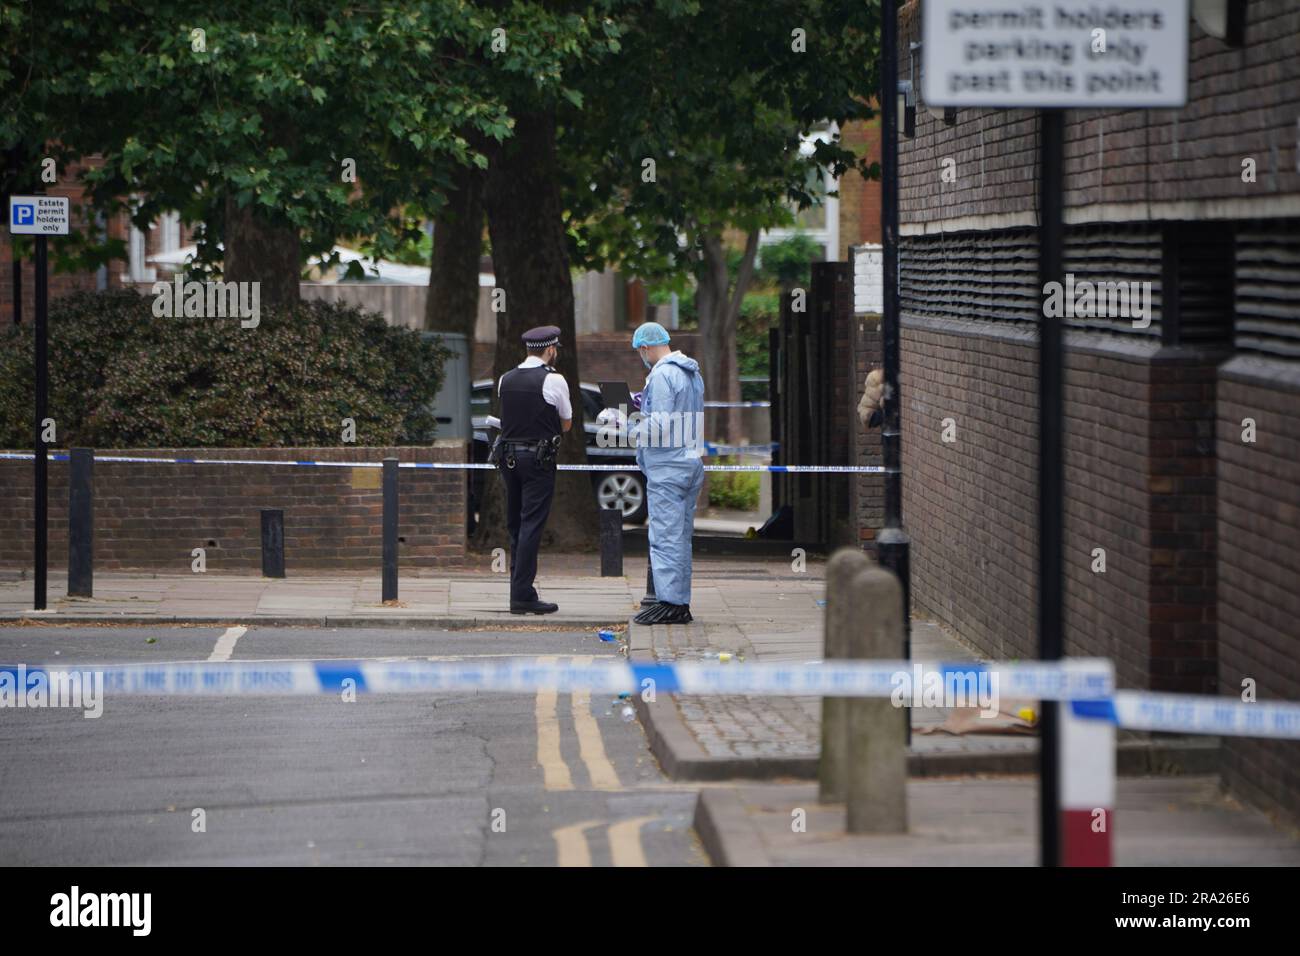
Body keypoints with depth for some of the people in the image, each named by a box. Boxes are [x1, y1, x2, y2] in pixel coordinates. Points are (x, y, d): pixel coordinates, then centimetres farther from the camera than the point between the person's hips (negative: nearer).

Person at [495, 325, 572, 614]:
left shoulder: (505, 380, 9)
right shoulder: (553, 381, -9)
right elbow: (566, 424, 2)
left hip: (509, 457, 6)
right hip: (539, 458, -6)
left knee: (515, 524, 13)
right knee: (531, 525, -6)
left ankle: (518, 591, 17)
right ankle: (523, 595, -10)